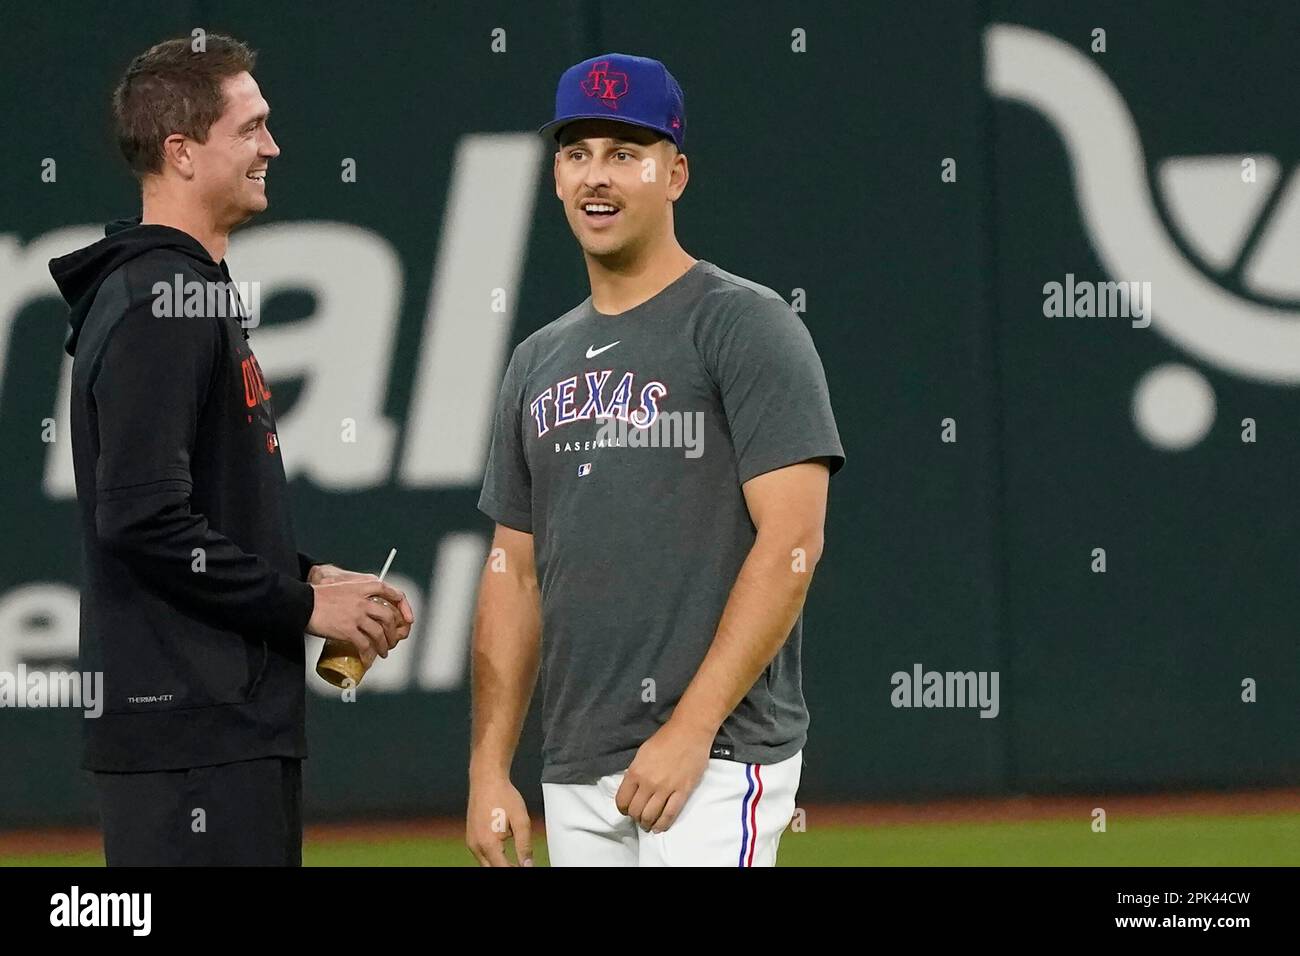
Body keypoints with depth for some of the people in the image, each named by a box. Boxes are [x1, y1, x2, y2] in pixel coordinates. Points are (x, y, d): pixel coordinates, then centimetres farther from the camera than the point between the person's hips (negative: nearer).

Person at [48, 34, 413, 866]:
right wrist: (303, 603, -14)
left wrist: (311, 577, 10)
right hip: (189, 726, -11)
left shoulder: (201, 296, 19)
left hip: (239, 716, 11)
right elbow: (143, 521, -22)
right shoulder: (157, 305, -14)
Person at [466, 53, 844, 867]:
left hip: (717, 763, -8)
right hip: (576, 771, 8)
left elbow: (791, 542, -14)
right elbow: (514, 572, 19)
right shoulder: (540, 362, 17)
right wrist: (489, 768, 10)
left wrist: (690, 730, -19)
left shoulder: (744, 326, -5)